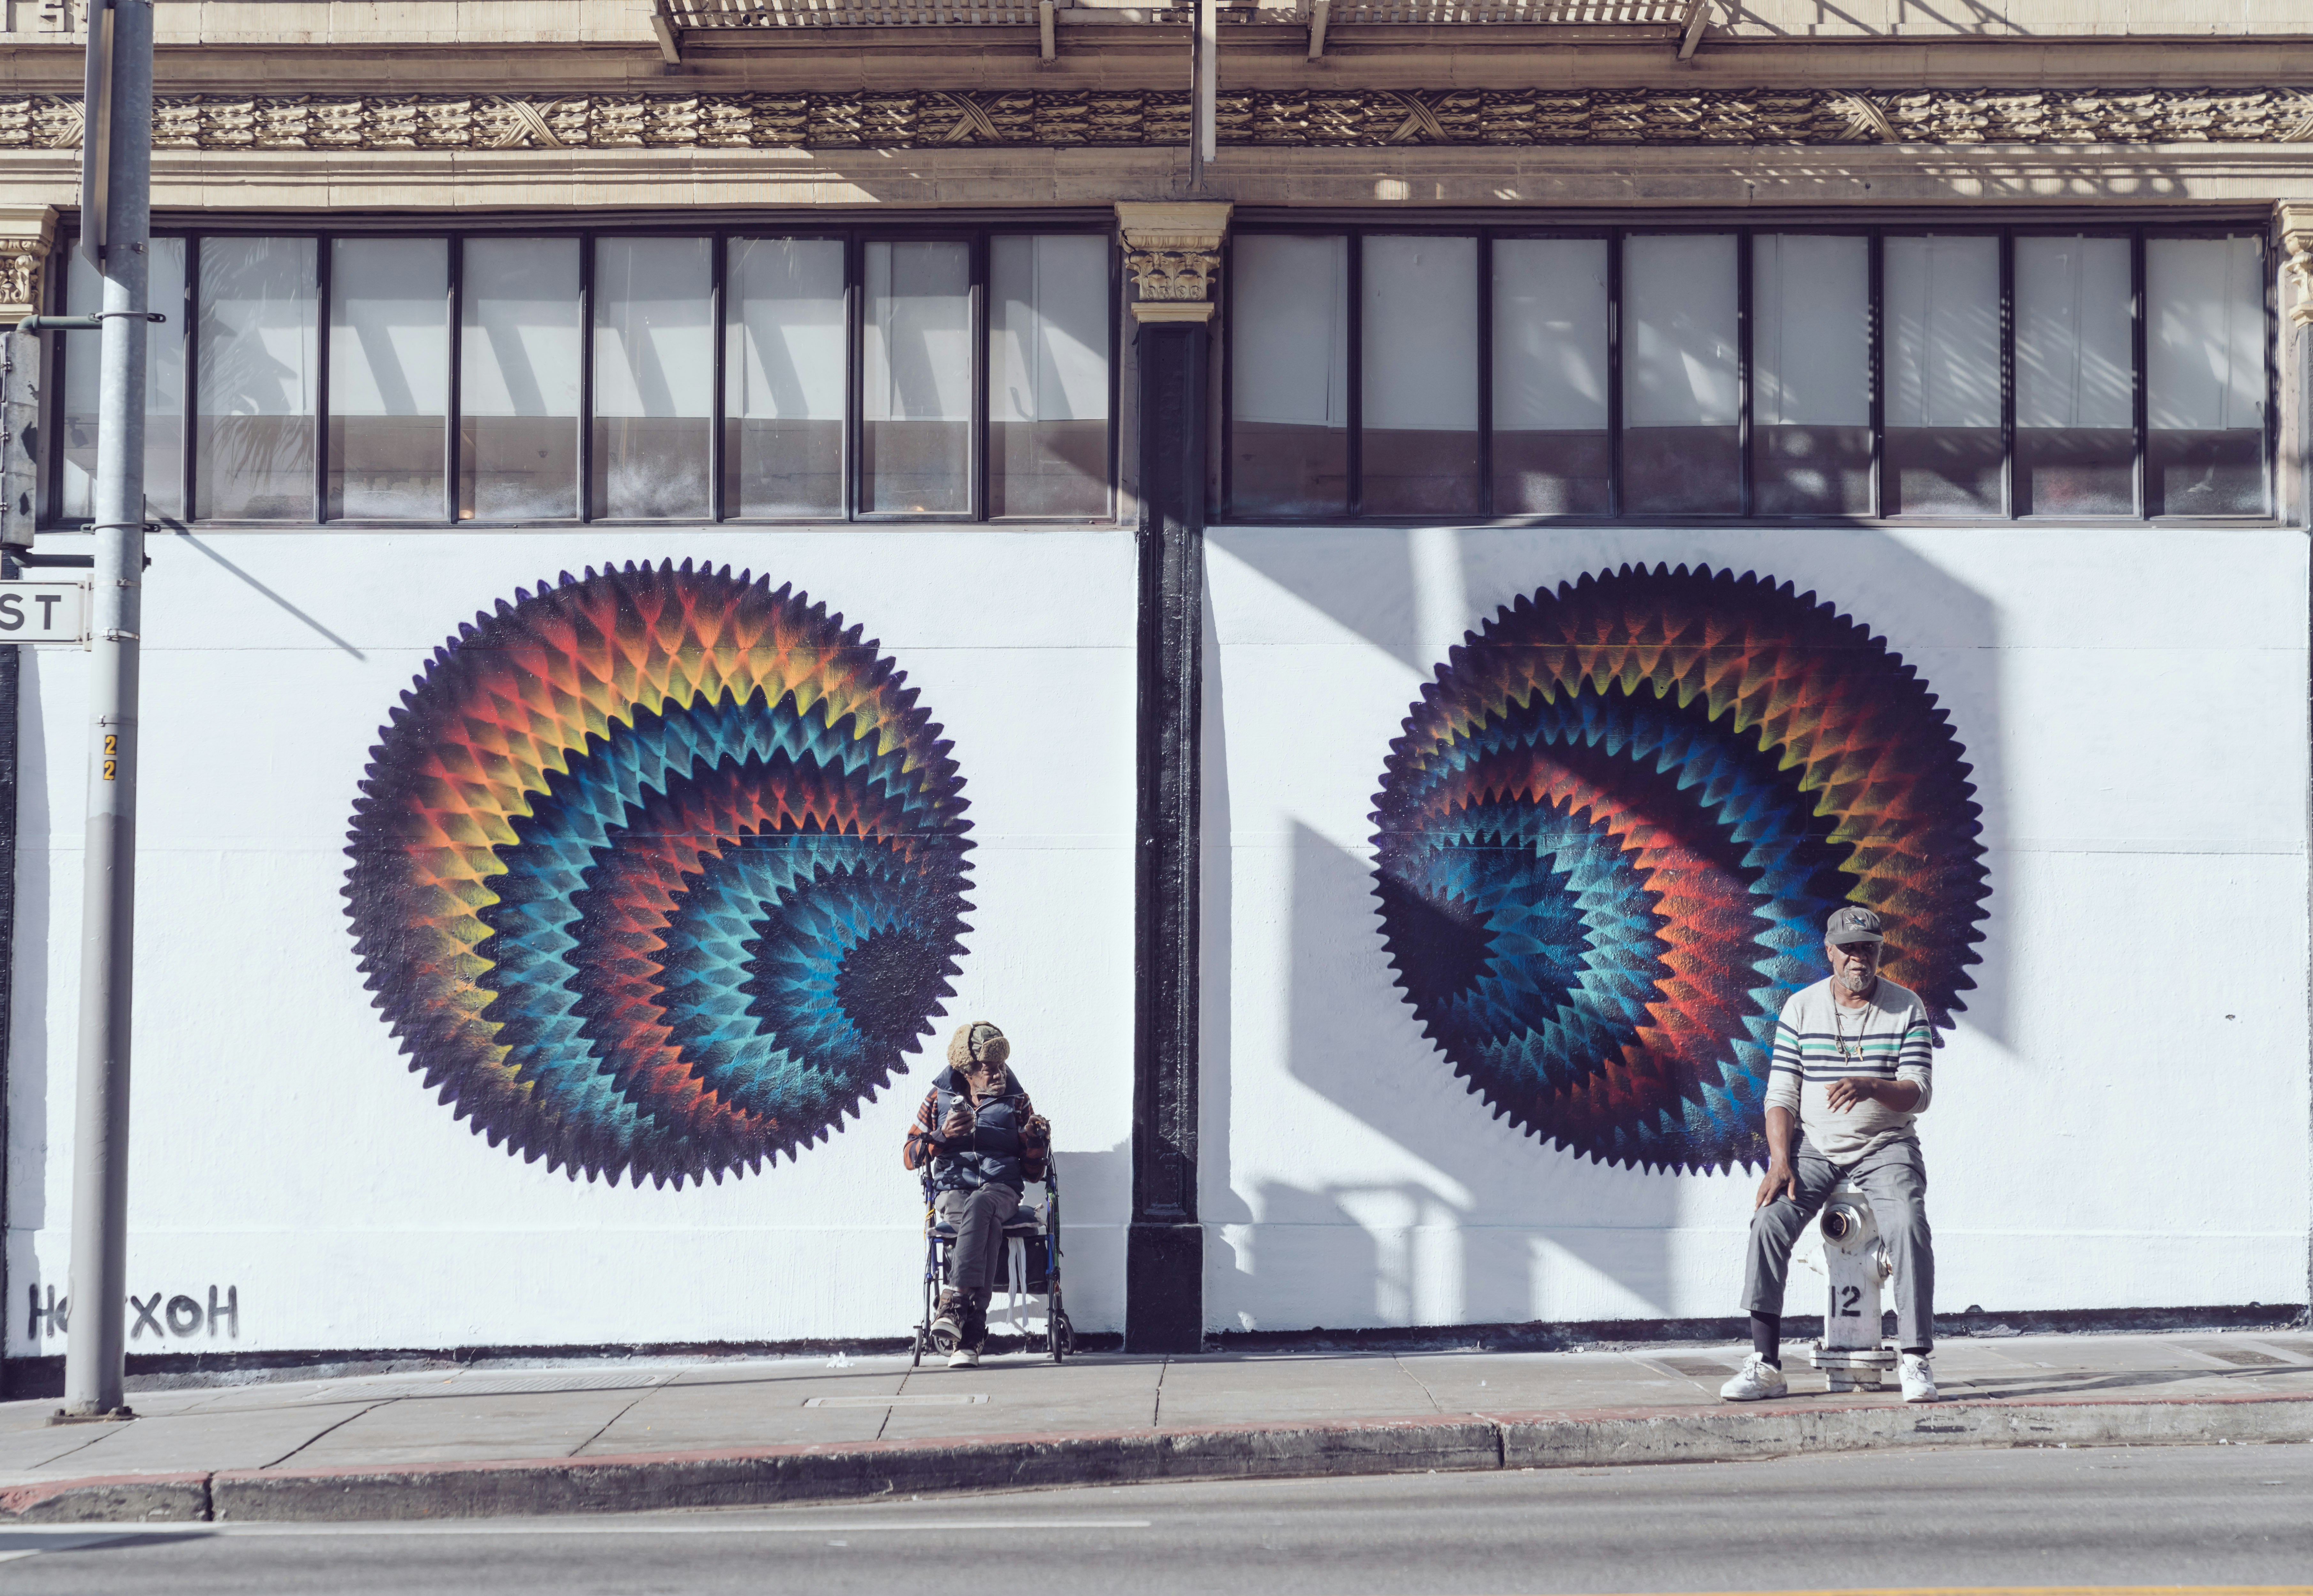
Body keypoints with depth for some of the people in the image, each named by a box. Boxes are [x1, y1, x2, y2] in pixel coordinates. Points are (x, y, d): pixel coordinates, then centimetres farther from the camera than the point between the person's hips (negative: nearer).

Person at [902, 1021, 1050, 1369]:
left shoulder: (1016, 1101, 15)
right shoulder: (939, 1099, 13)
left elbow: (1033, 1172, 15)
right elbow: (910, 1157, 10)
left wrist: (1037, 1141, -6)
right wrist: (942, 1136, -7)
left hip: (1000, 1189, 1)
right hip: (952, 1189, 0)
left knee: (979, 1207, -39)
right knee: (987, 1229, -37)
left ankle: (954, 1302, -49)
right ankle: (972, 1333, -46)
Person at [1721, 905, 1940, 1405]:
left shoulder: (1907, 1008, 0)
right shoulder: (1801, 1007, 4)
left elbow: (1918, 1095, -8)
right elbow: (1781, 1095, 1)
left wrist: (1870, 1087, -30)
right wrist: (1779, 1162, -14)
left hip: (1886, 1146, -1)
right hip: (1814, 1146, 1)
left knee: (1908, 1227, -28)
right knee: (1769, 1220, -22)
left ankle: (1915, 1360, -18)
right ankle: (1764, 1365, -19)